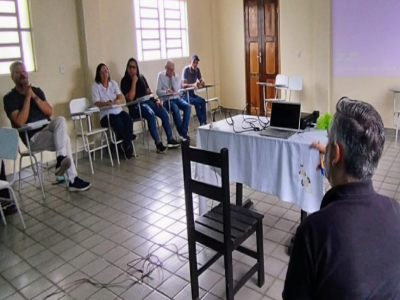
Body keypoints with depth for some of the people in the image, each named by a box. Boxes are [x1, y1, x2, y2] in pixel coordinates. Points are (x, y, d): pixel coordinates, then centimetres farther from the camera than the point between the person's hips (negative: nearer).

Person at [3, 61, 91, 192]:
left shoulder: (37, 91, 11)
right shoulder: (10, 98, -4)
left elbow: (50, 112, 1)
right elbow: (20, 122, -18)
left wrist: (34, 96, -10)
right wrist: (27, 97, -14)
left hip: (48, 127, 6)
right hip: (32, 137, -5)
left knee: (60, 120, -27)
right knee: (65, 139, -29)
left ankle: (61, 159, -25)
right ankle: (72, 180, -29)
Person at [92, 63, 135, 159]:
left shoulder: (113, 83, 12)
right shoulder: (95, 86, 0)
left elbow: (120, 97, 1)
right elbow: (96, 103, -11)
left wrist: (118, 101, -23)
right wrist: (106, 103, -31)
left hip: (118, 110, 4)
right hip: (105, 114, -4)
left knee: (129, 121, -27)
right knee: (119, 123, -33)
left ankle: (126, 145, -15)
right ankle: (128, 143, -7)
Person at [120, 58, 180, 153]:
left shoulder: (141, 77, 12)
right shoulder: (125, 81, -4)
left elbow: (148, 91, 20)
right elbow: (130, 98, -16)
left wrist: (155, 100, 3)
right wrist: (134, 82, -15)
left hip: (147, 101, 6)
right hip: (135, 106, -6)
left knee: (164, 113, -17)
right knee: (151, 114, -35)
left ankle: (170, 139, -8)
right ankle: (158, 143, -32)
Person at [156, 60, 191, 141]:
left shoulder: (176, 76, 7)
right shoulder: (161, 75, -1)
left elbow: (176, 90, -10)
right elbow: (158, 92, -6)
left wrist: (172, 76, -9)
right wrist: (166, 91, -26)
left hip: (177, 98, 4)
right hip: (167, 100, -3)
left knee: (188, 106, -25)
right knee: (176, 109, -34)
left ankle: (184, 131, -23)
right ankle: (182, 132, -20)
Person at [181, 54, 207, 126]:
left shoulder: (197, 70, 2)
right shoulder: (186, 69, -15)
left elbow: (202, 82, 2)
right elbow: (183, 85, -23)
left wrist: (201, 83, -24)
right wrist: (193, 85, -41)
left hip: (192, 94, 5)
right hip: (184, 94, -5)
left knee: (202, 101, -23)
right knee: (197, 102, -30)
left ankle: (204, 122, -24)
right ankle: (202, 122, -21)